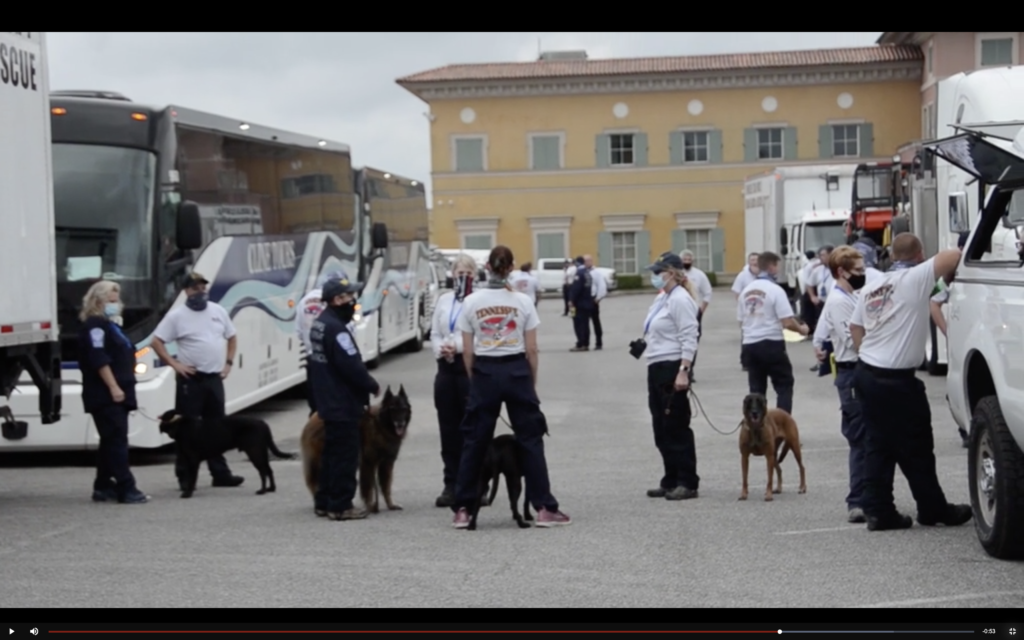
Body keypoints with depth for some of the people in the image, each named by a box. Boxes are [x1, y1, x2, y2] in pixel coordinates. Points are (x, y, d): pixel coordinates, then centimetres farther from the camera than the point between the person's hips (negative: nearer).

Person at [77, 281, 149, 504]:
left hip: (117, 394, 10)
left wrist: (121, 389, 21)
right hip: (105, 395, -10)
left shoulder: (111, 325, 22)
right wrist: (113, 387, -24)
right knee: (117, 440, -13)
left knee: (111, 441, 11)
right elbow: (99, 360, -20)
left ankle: (103, 487, 16)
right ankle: (126, 489, -16)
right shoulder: (95, 325, -9)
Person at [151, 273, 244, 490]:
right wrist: (174, 364, -12)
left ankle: (220, 473, 19)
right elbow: (157, 341, -7)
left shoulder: (218, 311, 8)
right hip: (191, 379, -5)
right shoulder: (177, 315, -6)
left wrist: (228, 363, 10)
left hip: (214, 378, 5)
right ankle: (185, 476, 4)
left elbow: (232, 337, 20)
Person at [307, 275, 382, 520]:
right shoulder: (336, 328, -20)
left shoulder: (320, 323, 12)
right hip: (343, 404, -10)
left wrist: (364, 385, 14)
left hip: (329, 401, 10)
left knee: (332, 452, 16)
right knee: (345, 455, -4)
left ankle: (324, 502, 22)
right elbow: (352, 365, -23)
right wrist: (373, 386, -7)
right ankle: (340, 506, 0)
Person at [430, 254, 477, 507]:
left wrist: (457, 347, -16)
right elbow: (434, 333, 15)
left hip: (471, 367, -6)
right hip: (446, 368, 6)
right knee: (449, 429, 8)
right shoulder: (444, 300, 14)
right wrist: (440, 349, -4)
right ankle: (451, 484, 15)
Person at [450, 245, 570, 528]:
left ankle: (462, 510, 10)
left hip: (484, 372, 1)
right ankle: (544, 508, 4)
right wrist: (532, 381, 10)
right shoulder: (522, 302, -3)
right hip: (516, 370, -1)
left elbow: (467, 351, 0)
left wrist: (475, 379, 12)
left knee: (474, 441, 8)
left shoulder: (471, 302, -2)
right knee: (530, 439, 5)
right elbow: (531, 350, -2)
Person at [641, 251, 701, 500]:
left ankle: (687, 483, 0)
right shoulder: (662, 297, 15)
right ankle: (671, 481, 19)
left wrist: (683, 371, -24)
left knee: (676, 428, -5)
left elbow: (689, 339, -20)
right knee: (662, 429, 12)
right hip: (657, 368, 10)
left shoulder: (680, 299, -14)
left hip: (673, 368, -10)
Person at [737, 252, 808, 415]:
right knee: (784, 386, 6)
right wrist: (802, 329, 2)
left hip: (749, 345, 5)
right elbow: (787, 322, -15)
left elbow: (741, 319, 13)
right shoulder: (775, 290, -11)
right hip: (771, 344, -5)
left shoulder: (746, 290, 7)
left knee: (756, 390, 11)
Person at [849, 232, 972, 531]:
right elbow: (953, 257, -19)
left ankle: (878, 511, 10)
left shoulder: (870, 288, 11)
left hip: (867, 374, 7)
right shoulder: (915, 278, -11)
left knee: (877, 445, 11)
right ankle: (934, 510, 17)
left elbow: (856, 330, 15)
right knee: (916, 450, 6)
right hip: (898, 381, -7)